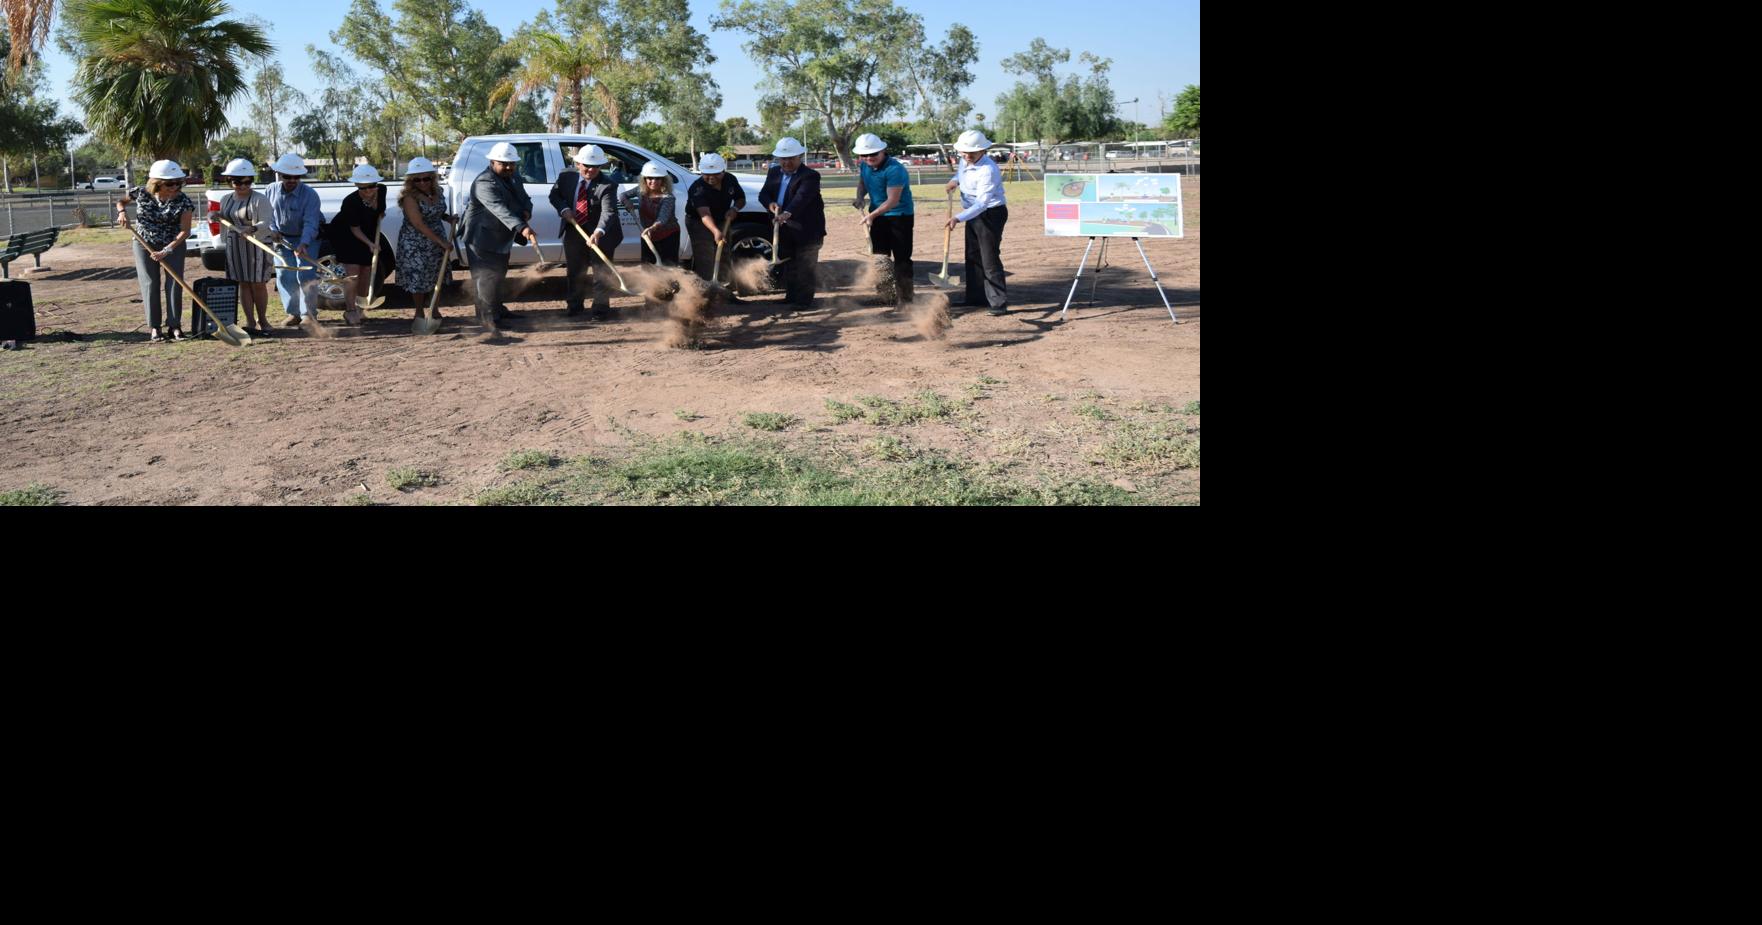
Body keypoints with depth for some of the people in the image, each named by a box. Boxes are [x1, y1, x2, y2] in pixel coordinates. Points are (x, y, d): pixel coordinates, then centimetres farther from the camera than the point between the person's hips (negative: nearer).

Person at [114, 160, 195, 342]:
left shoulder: (183, 202, -17)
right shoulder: (141, 193, -12)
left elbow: (185, 231, -21)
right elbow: (120, 201, 9)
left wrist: (167, 250, -30)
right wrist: (122, 211, -14)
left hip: (173, 246, -1)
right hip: (145, 245, 1)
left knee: (174, 284, -5)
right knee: (150, 284, 0)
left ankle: (174, 326, 4)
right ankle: (155, 328, 3)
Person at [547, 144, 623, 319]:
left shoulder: (607, 185, -22)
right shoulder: (566, 177, -6)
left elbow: (609, 211, -32)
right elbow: (554, 195, 9)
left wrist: (599, 231, -49)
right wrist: (564, 209, -13)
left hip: (599, 234, -4)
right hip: (573, 232, 4)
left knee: (601, 272, 2)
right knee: (575, 271, 16)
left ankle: (601, 308, 12)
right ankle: (574, 305, 31)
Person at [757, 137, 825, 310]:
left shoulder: (810, 176, -14)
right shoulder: (774, 173, 9)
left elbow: (801, 197, -29)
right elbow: (763, 194, 6)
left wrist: (787, 213, -46)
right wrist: (770, 204, -18)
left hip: (807, 229, -7)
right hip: (784, 229, 7)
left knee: (805, 266, -3)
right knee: (788, 264, 15)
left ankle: (804, 300, 3)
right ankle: (791, 296, 26)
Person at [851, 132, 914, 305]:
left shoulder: (894, 169, -24)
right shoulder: (865, 166, 0)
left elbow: (893, 200, -27)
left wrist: (872, 215, -32)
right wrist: (859, 197, -3)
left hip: (899, 217, -8)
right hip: (877, 216, 8)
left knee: (901, 259, -6)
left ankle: (904, 298, -3)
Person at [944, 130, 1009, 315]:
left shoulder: (988, 170, -27)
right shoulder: (964, 161, 0)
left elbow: (982, 203, -33)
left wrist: (959, 217, -42)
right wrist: (955, 180, 3)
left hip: (991, 214, -9)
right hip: (973, 213, 9)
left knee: (990, 259, -12)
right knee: (972, 256, 17)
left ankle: (999, 303, -10)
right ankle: (975, 297, 29)